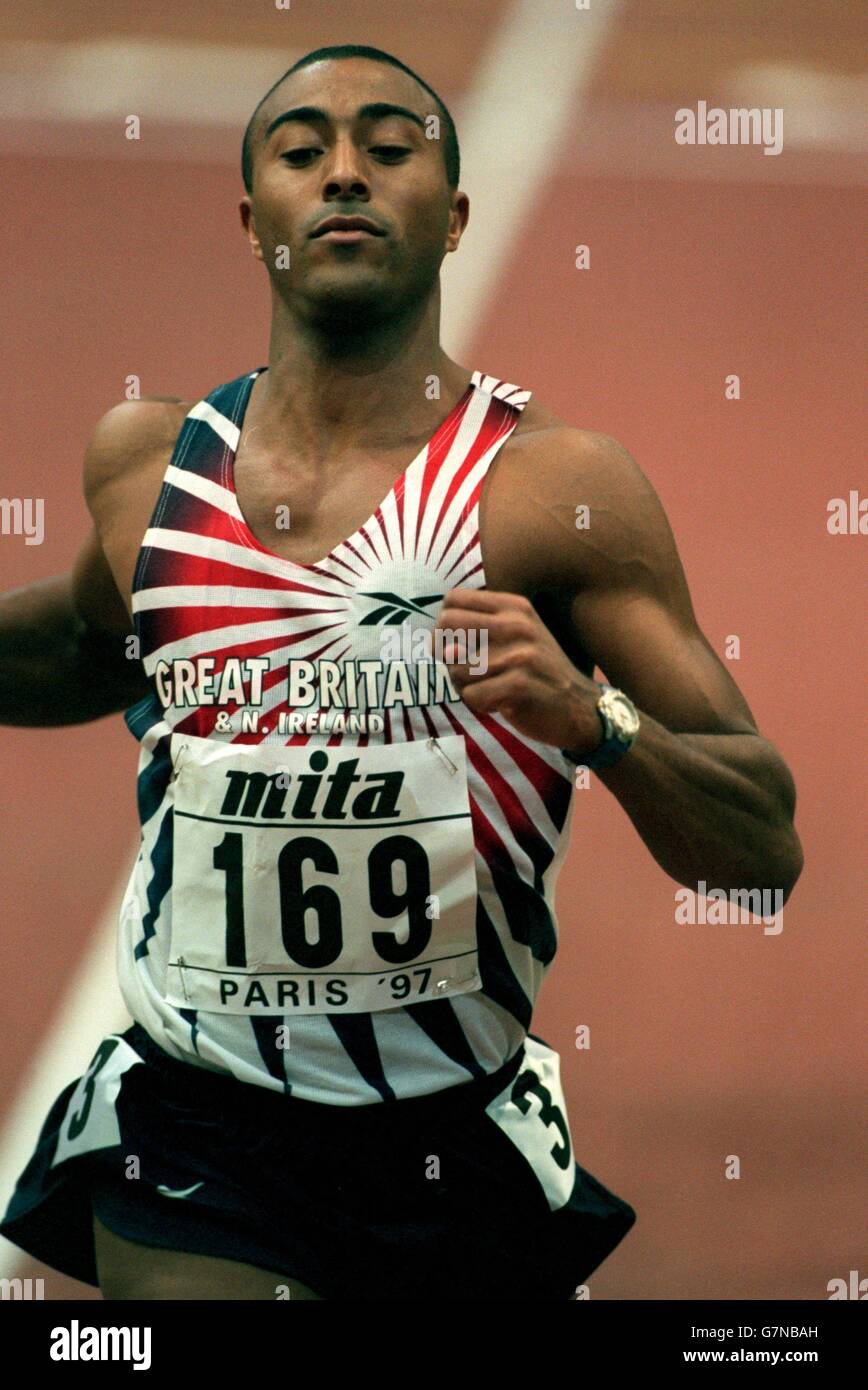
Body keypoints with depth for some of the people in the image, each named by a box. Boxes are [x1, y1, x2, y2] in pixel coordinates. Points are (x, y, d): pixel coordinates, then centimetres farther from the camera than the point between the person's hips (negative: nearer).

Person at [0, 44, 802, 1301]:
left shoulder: (561, 486, -7)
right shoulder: (145, 460, 4)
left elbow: (764, 851, -10)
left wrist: (594, 719, -27)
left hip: (457, 1143, -1)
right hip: (188, 1132, 1)